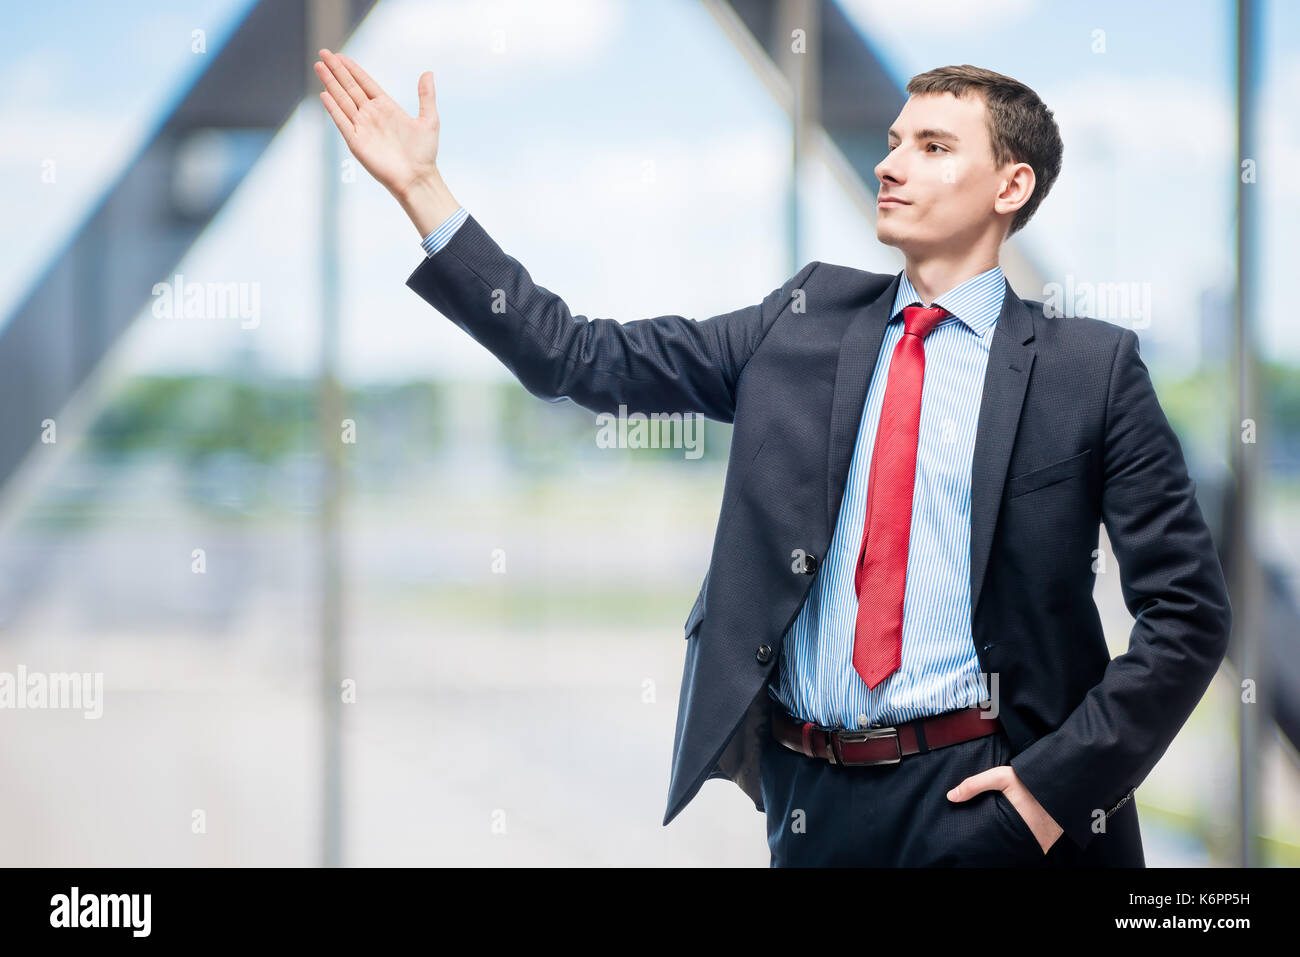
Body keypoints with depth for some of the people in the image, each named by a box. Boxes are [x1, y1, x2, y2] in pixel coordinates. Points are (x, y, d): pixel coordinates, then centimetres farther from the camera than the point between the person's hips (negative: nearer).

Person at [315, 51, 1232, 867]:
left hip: (979, 801, -3)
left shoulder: (1091, 369, -2)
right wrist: (422, 190, -2)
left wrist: (1059, 785, -10)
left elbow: (1188, 611, -3)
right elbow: (582, 359, 3)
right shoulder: (806, 322, 8)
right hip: (816, 803, 4)